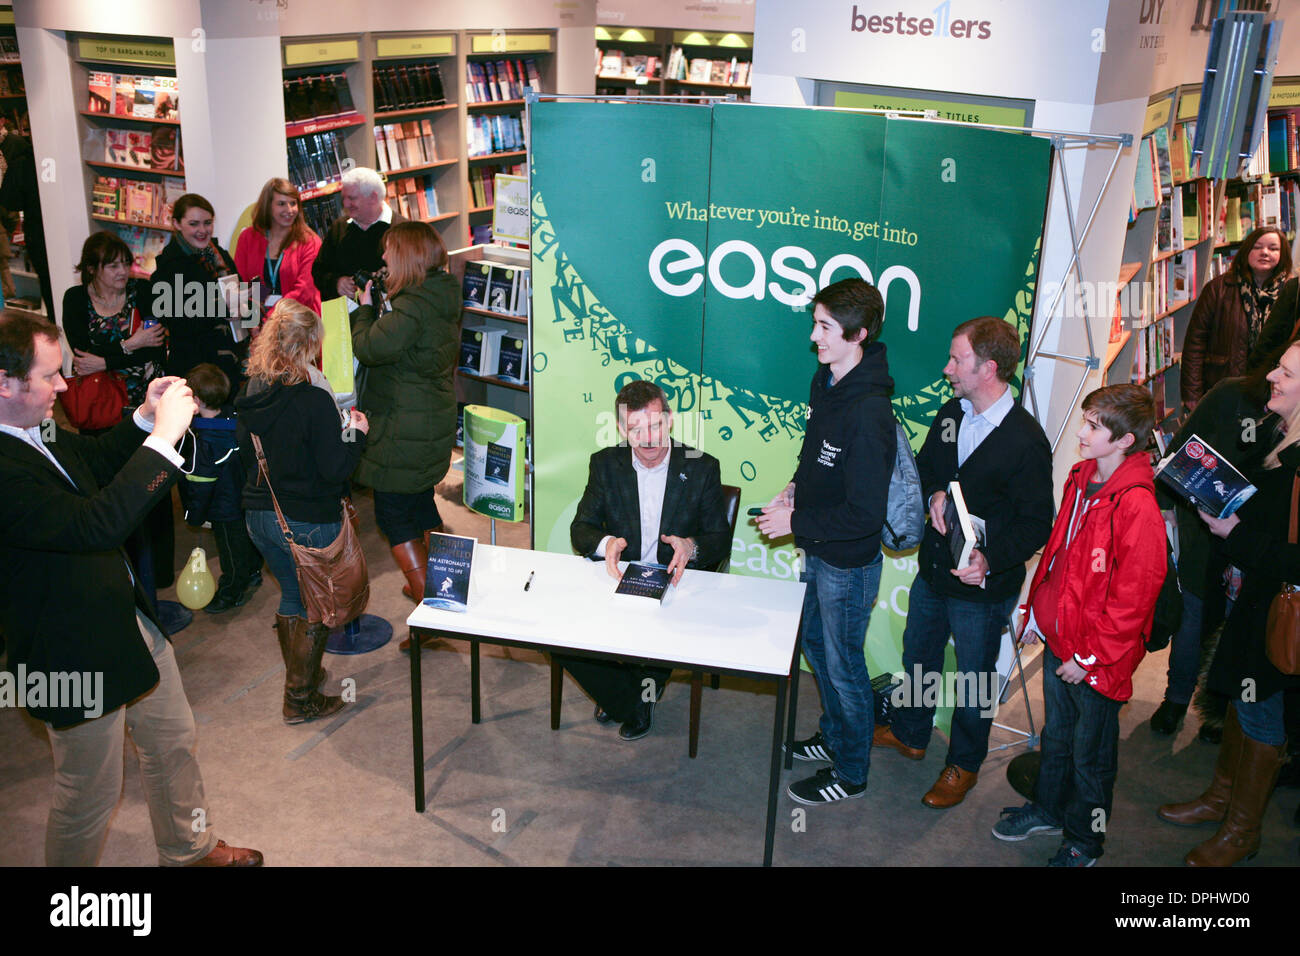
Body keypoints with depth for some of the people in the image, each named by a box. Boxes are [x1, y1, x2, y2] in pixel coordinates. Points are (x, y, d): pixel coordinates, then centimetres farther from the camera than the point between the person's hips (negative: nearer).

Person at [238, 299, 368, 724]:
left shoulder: (250, 397, -2)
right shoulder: (314, 401, -23)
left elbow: (248, 457, 10)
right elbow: (336, 469, -20)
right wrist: (355, 434, -5)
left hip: (259, 515, 7)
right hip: (309, 522, -6)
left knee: (292, 594, 25)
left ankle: (299, 676, 41)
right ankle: (301, 699, 20)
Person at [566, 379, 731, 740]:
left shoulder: (702, 468, -3)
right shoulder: (606, 465, 1)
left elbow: (721, 540, -1)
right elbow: (580, 529, 1)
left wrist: (692, 547, -24)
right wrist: (604, 544, -23)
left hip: (677, 588, -2)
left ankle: (641, 687, 6)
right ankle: (630, 703, 6)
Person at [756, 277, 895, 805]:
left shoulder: (869, 414, -30)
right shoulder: (825, 380, -2)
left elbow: (865, 514, -28)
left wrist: (796, 522, -20)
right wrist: (796, 490, 2)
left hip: (849, 563, -9)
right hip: (818, 550, 9)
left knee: (843, 664, 8)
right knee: (815, 642, 25)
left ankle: (850, 773, 29)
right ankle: (835, 737, 47)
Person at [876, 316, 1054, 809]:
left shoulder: (1026, 440, -21)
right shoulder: (950, 413, 0)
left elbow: (1036, 523, -17)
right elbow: (924, 464, 14)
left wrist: (990, 560, -32)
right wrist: (935, 494, -9)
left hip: (982, 586, -6)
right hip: (932, 568, 7)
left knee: (974, 678, 13)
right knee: (917, 655, 24)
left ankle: (963, 764, 35)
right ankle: (909, 733, 48)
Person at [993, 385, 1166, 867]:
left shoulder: (1137, 506, -25)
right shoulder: (1081, 478, 1)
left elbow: (1134, 595, -23)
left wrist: (1089, 656, -17)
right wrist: (1036, 611, 15)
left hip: (1097, 656, -7)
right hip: (1058, 637, 7)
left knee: (1090, 753, 13)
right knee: (1057, 733, 26)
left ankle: (1083, 840, 32)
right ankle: (1047, 809, 46)